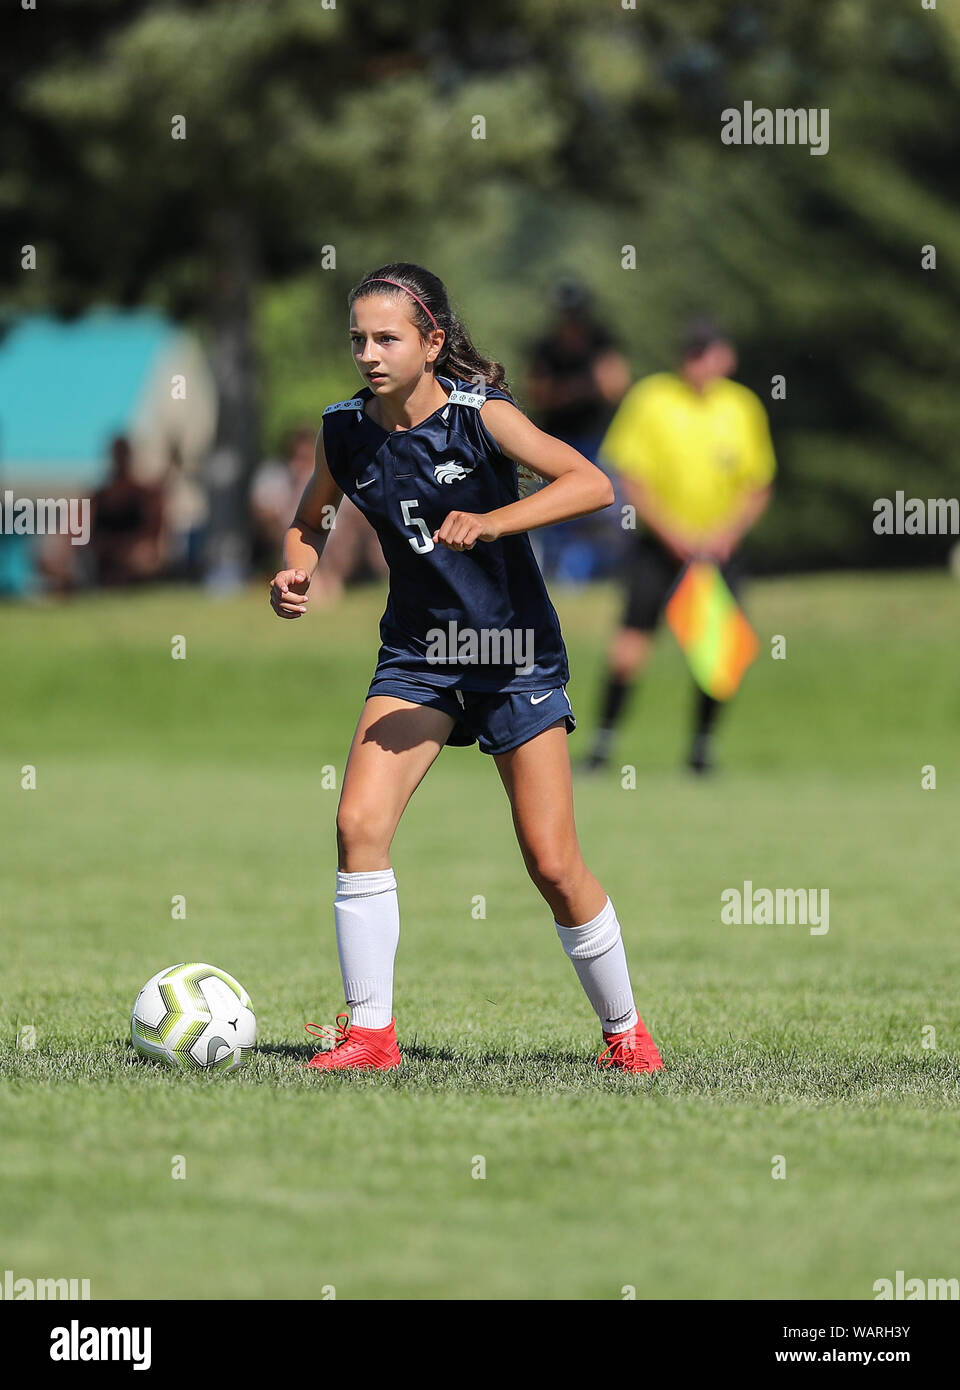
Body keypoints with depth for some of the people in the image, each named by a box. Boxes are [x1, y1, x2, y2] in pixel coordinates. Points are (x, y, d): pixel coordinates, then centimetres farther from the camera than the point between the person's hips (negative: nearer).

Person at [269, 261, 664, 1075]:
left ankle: (625, 1031, 18)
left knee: (552, 864, -3)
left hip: (517, 653, -4)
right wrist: (297, 573, -5)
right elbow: (311, 519, 17)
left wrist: (491, 522, -38)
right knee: (359, 822, -16)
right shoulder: (347, 433, -4)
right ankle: (370, 1032, -7)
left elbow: (593, 484, -27)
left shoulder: (479, 414, -17)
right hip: (419, 655, 4)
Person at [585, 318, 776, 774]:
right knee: (631, 644, -13)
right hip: (659, 544, -2)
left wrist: (726, 533, -9)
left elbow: (759, 488, 7)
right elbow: (631, 480, -7)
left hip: (718, 546, 2)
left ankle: (702, 745, 11)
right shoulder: (651, 399, -8)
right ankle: (603, 740, -2)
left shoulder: (743, 407, 1)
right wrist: (674, 534, -15)